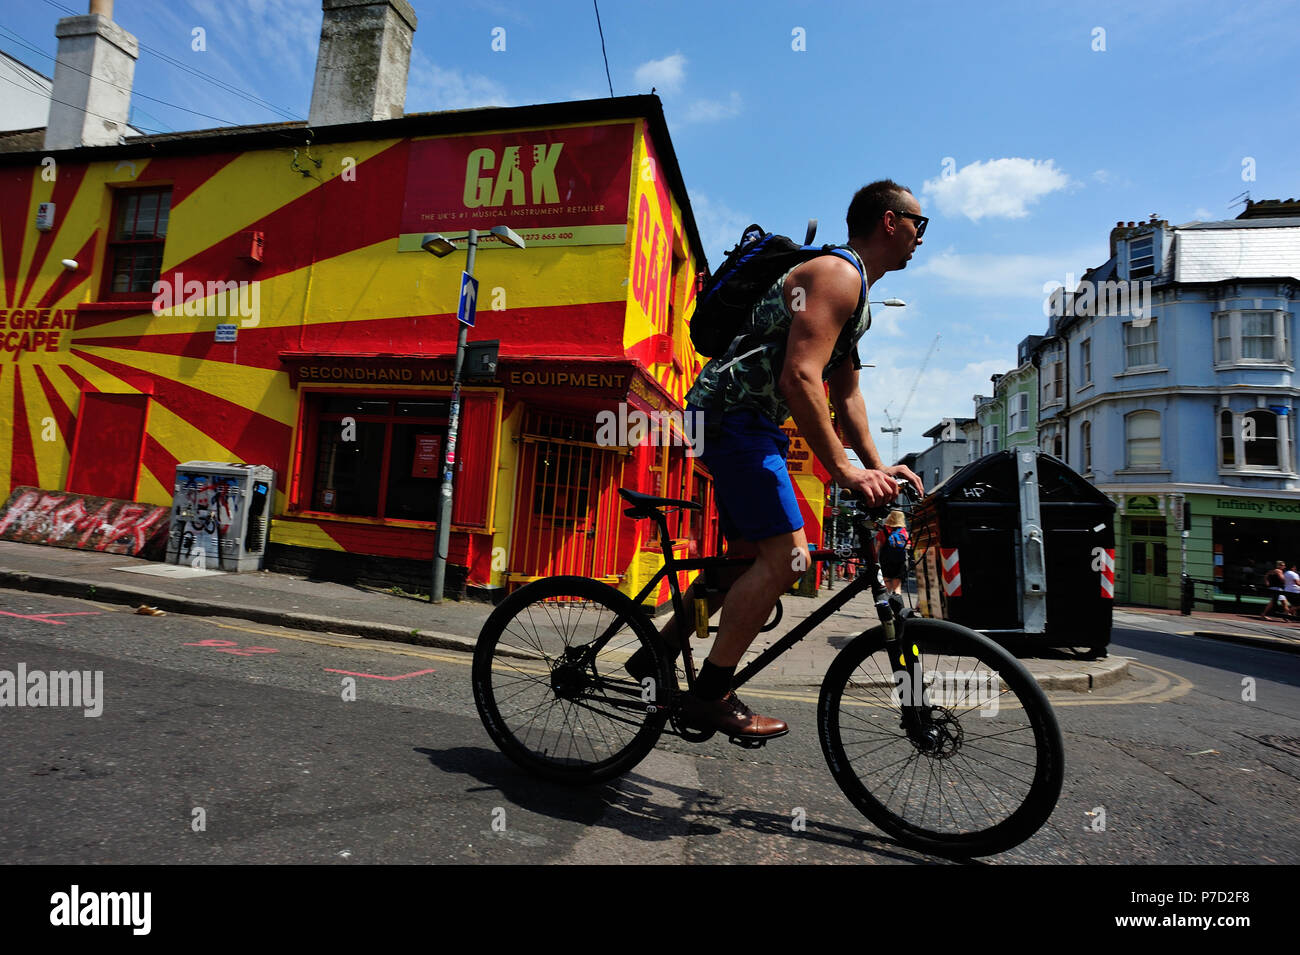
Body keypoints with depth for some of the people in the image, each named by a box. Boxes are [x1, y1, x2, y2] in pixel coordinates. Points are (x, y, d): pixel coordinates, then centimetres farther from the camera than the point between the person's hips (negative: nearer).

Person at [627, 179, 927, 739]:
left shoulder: (855, 292, 23)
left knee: (751, 555, 15)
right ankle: (710, 695, -5)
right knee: (786, 558, -15)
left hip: (738, 422, 11)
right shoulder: (837, 274, -11)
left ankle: (657, 654, 22)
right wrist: (842, 469, -24)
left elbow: (846, 393, 22)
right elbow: (798, 379, -25)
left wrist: (876, 466, 13)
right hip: (732, 415, -11)